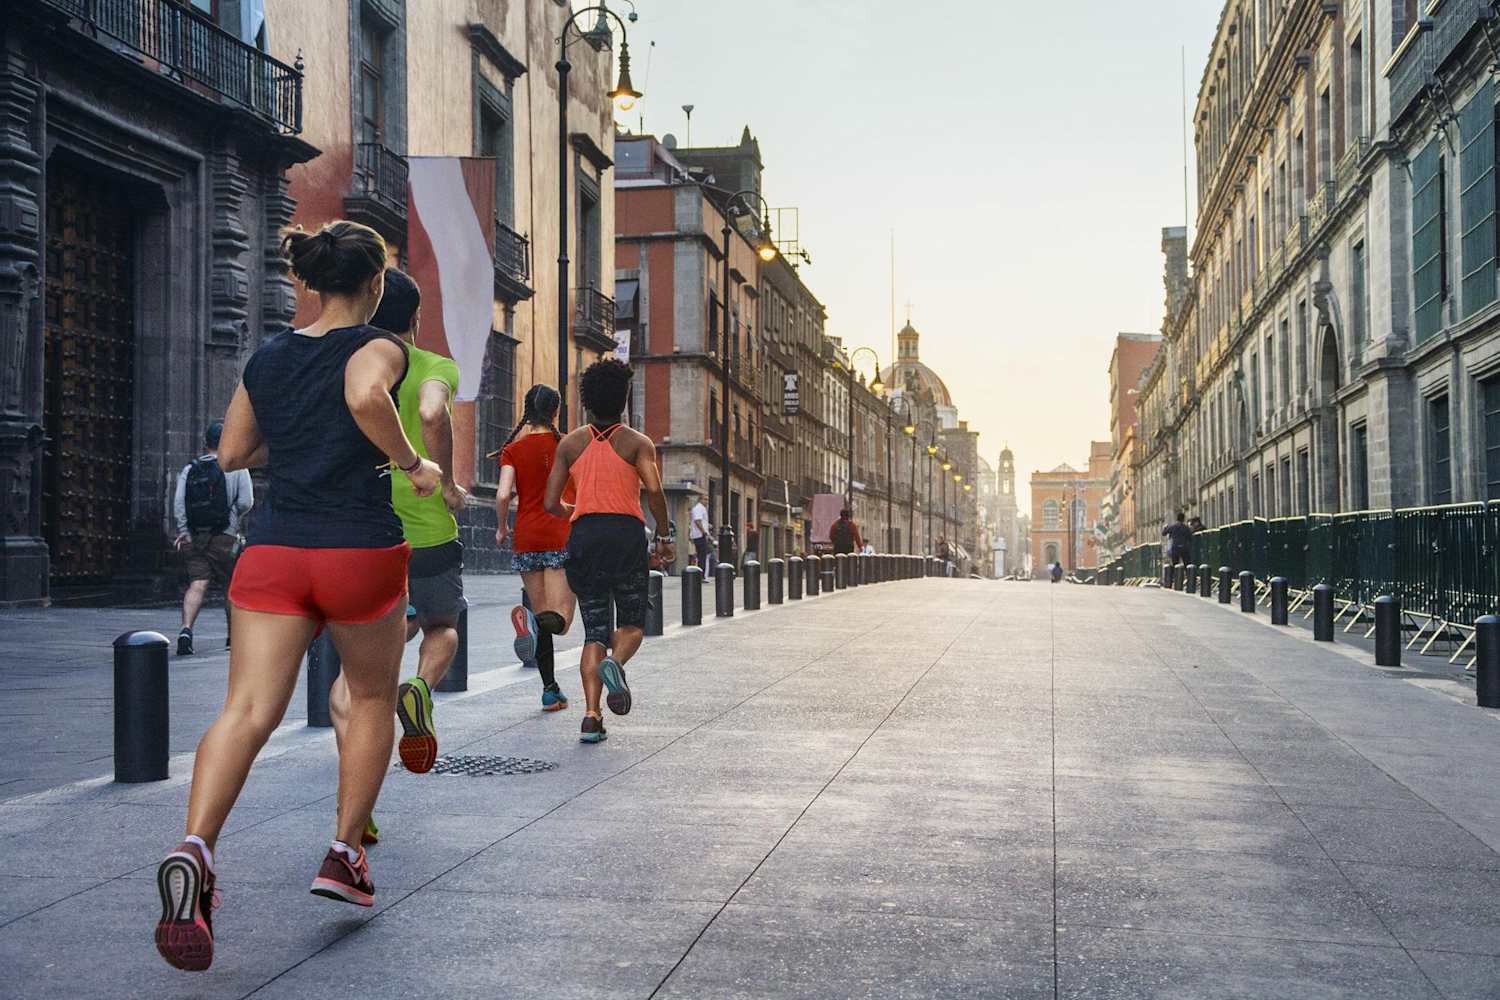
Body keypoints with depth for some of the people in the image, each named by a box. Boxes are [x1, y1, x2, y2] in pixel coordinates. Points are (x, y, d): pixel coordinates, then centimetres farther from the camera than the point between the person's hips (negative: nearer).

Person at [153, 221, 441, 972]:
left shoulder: (266, 358, 14)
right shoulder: (377, 346, -3)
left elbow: (231, 454, 18)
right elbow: (366, 397, -26)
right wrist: (412, 464, -13)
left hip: (273, 552, 3)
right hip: (359, 550, -3)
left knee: (247, 711, -6)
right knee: (372, 700, 19)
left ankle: (194, 847, -29)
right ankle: (344, 854, 19)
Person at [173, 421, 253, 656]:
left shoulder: (190, 469, 10)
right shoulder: (237, 468, 1)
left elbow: (178, 503, 0)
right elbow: (246, 502, -7)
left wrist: (183, 531, 2)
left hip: (194, 536, 3)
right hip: (224, 536, -3)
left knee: (197, 584, -2)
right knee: (233, 586, 12)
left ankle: (186, 630, -23)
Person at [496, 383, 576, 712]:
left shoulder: (513, 449, 2)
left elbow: (503, 494, -9)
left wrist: (501, 527, 8)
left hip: (526, 536, 2)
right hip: (562, 534, -2)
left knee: (542, 615, 12)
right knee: (559, 619, -2)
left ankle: (550, 690, 11)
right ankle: (529, 619, -36)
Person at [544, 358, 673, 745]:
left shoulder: (570, 444, 12)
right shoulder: (637, 442, 4)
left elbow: (551, 503, 8)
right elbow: (654, 489, -12)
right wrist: (665, 535, 0)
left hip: (583, 537, 3)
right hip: (626, 535, -2)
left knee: (594, 631, 8)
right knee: (632, 623, 12)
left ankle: (591, 714, -7)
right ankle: (615, 662, -23)